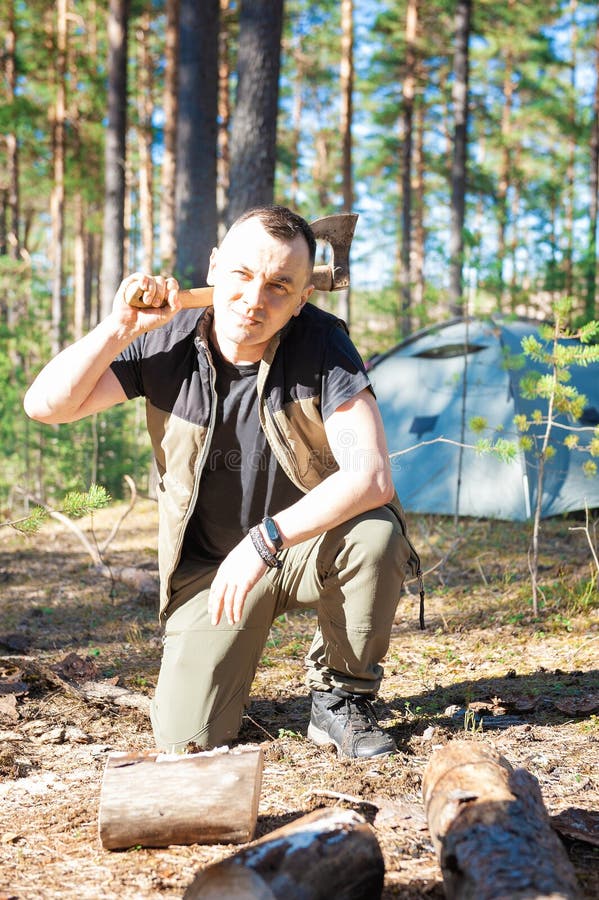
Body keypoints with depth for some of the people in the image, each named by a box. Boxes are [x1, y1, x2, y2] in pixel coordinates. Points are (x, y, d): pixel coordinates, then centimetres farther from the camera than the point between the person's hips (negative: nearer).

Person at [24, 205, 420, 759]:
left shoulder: (320, 344, -19)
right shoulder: (168, 343, -11)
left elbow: (372, 476, -29)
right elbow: (47, 405, -13)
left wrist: (265, 539, -36)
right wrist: (121, 326, -24)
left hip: (311, 543, -1)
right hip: (209, 561, 1)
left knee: (376, 531, -36)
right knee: (186, 738, -13)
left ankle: (340, 698, -10)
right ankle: (235, 651, 24)